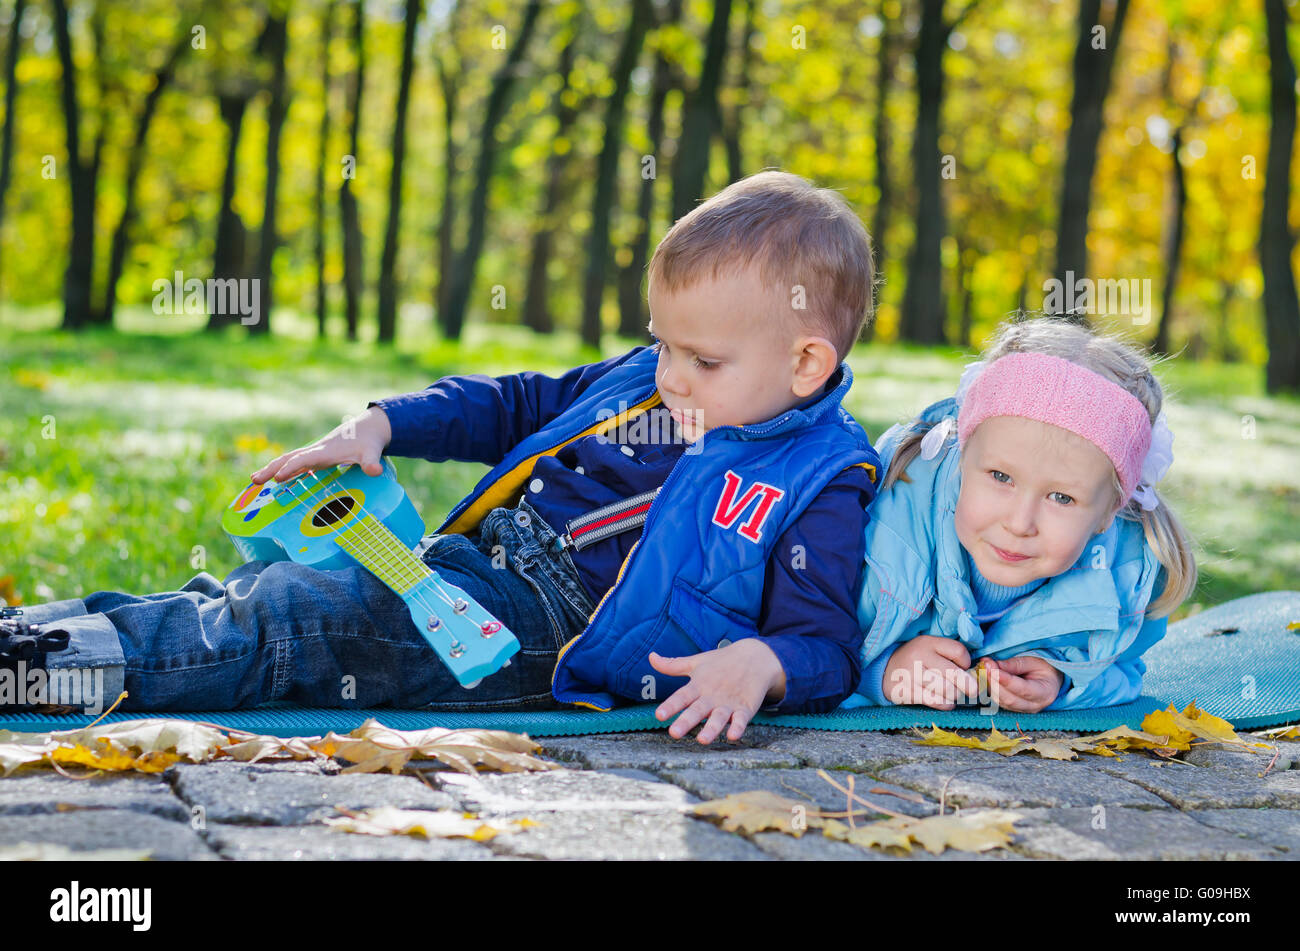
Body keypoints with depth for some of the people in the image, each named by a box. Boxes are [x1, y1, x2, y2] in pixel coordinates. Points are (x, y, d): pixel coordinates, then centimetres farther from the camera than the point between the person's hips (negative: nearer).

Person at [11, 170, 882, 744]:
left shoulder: (817, 488, -8)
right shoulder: (642, 378, 14)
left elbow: (825, 643, -12)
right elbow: (518, 405, 24)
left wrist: (760, 664, -36)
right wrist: (380, 426, 13)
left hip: (543, 626, -8)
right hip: (469, 557, 8)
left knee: (297, 617, -23)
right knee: (266, 585, -3)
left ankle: (86, 662, -29)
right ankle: (46, 627, -3)